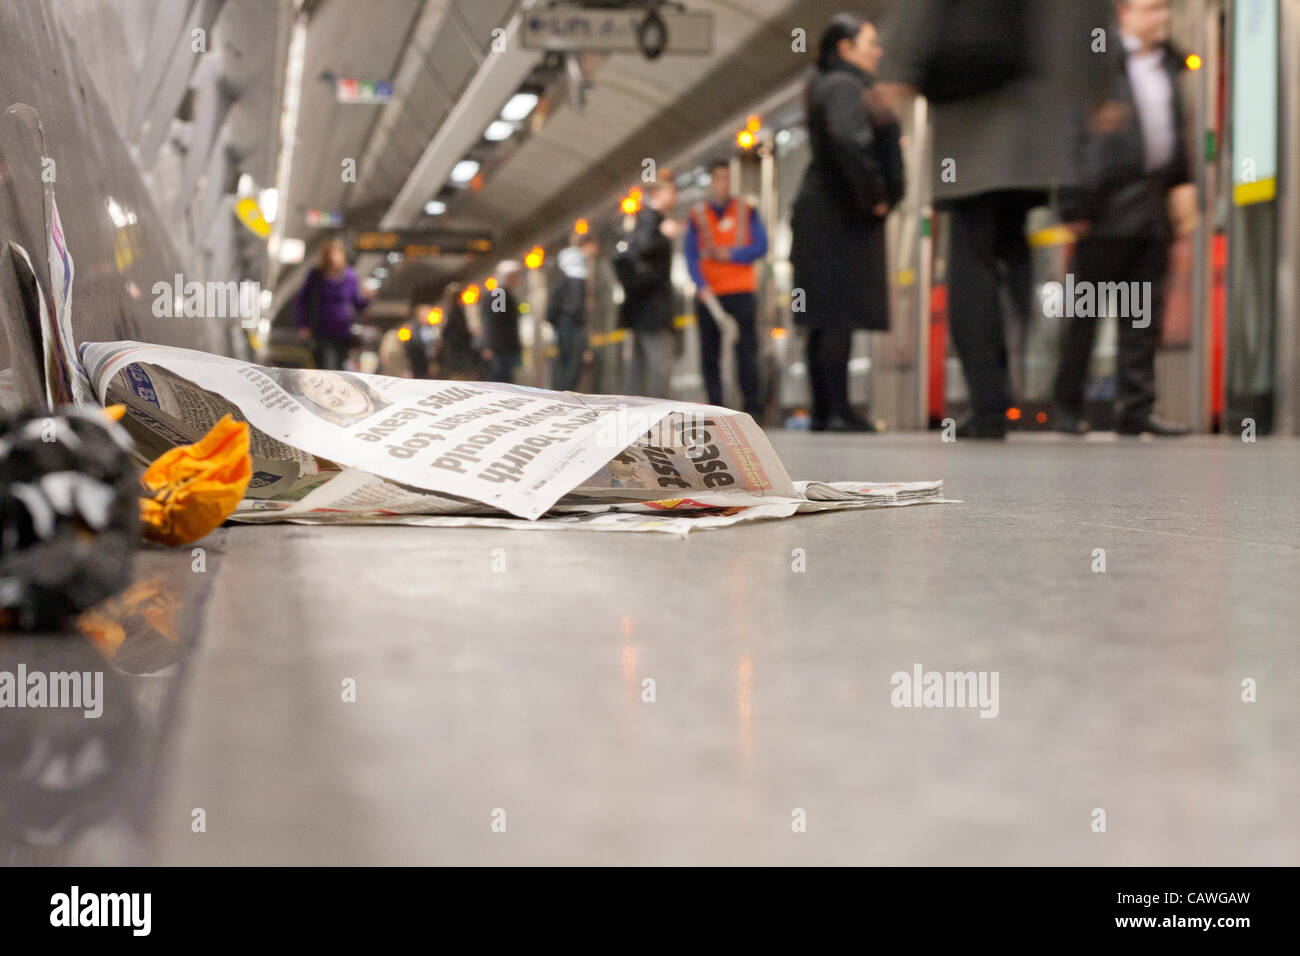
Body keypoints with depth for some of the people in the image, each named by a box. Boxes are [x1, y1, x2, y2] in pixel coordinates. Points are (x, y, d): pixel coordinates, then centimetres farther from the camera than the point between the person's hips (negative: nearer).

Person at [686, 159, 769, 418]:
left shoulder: (747, 211, 8)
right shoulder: (697, 214, 9)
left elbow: (761, 247, 2)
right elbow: (691, 255, 3)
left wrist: (731, 254, -10)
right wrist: (701, 285, -11)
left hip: (741, 291, -1)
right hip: (708, 293, 1)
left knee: (746, 349, -6)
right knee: (709, 352, 0)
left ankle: (753, 406, -5)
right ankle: (715, 405, 4)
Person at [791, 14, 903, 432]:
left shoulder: (835, 86, 22)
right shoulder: (843, 86, -10)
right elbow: (845, 139, -28)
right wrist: (872, 196, -19)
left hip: (828, 214, 10)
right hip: (842, 215, -10)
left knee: (828, 321, 7)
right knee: (840, 315, -12)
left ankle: (824, 412, 8)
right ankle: (837, 411, -14)